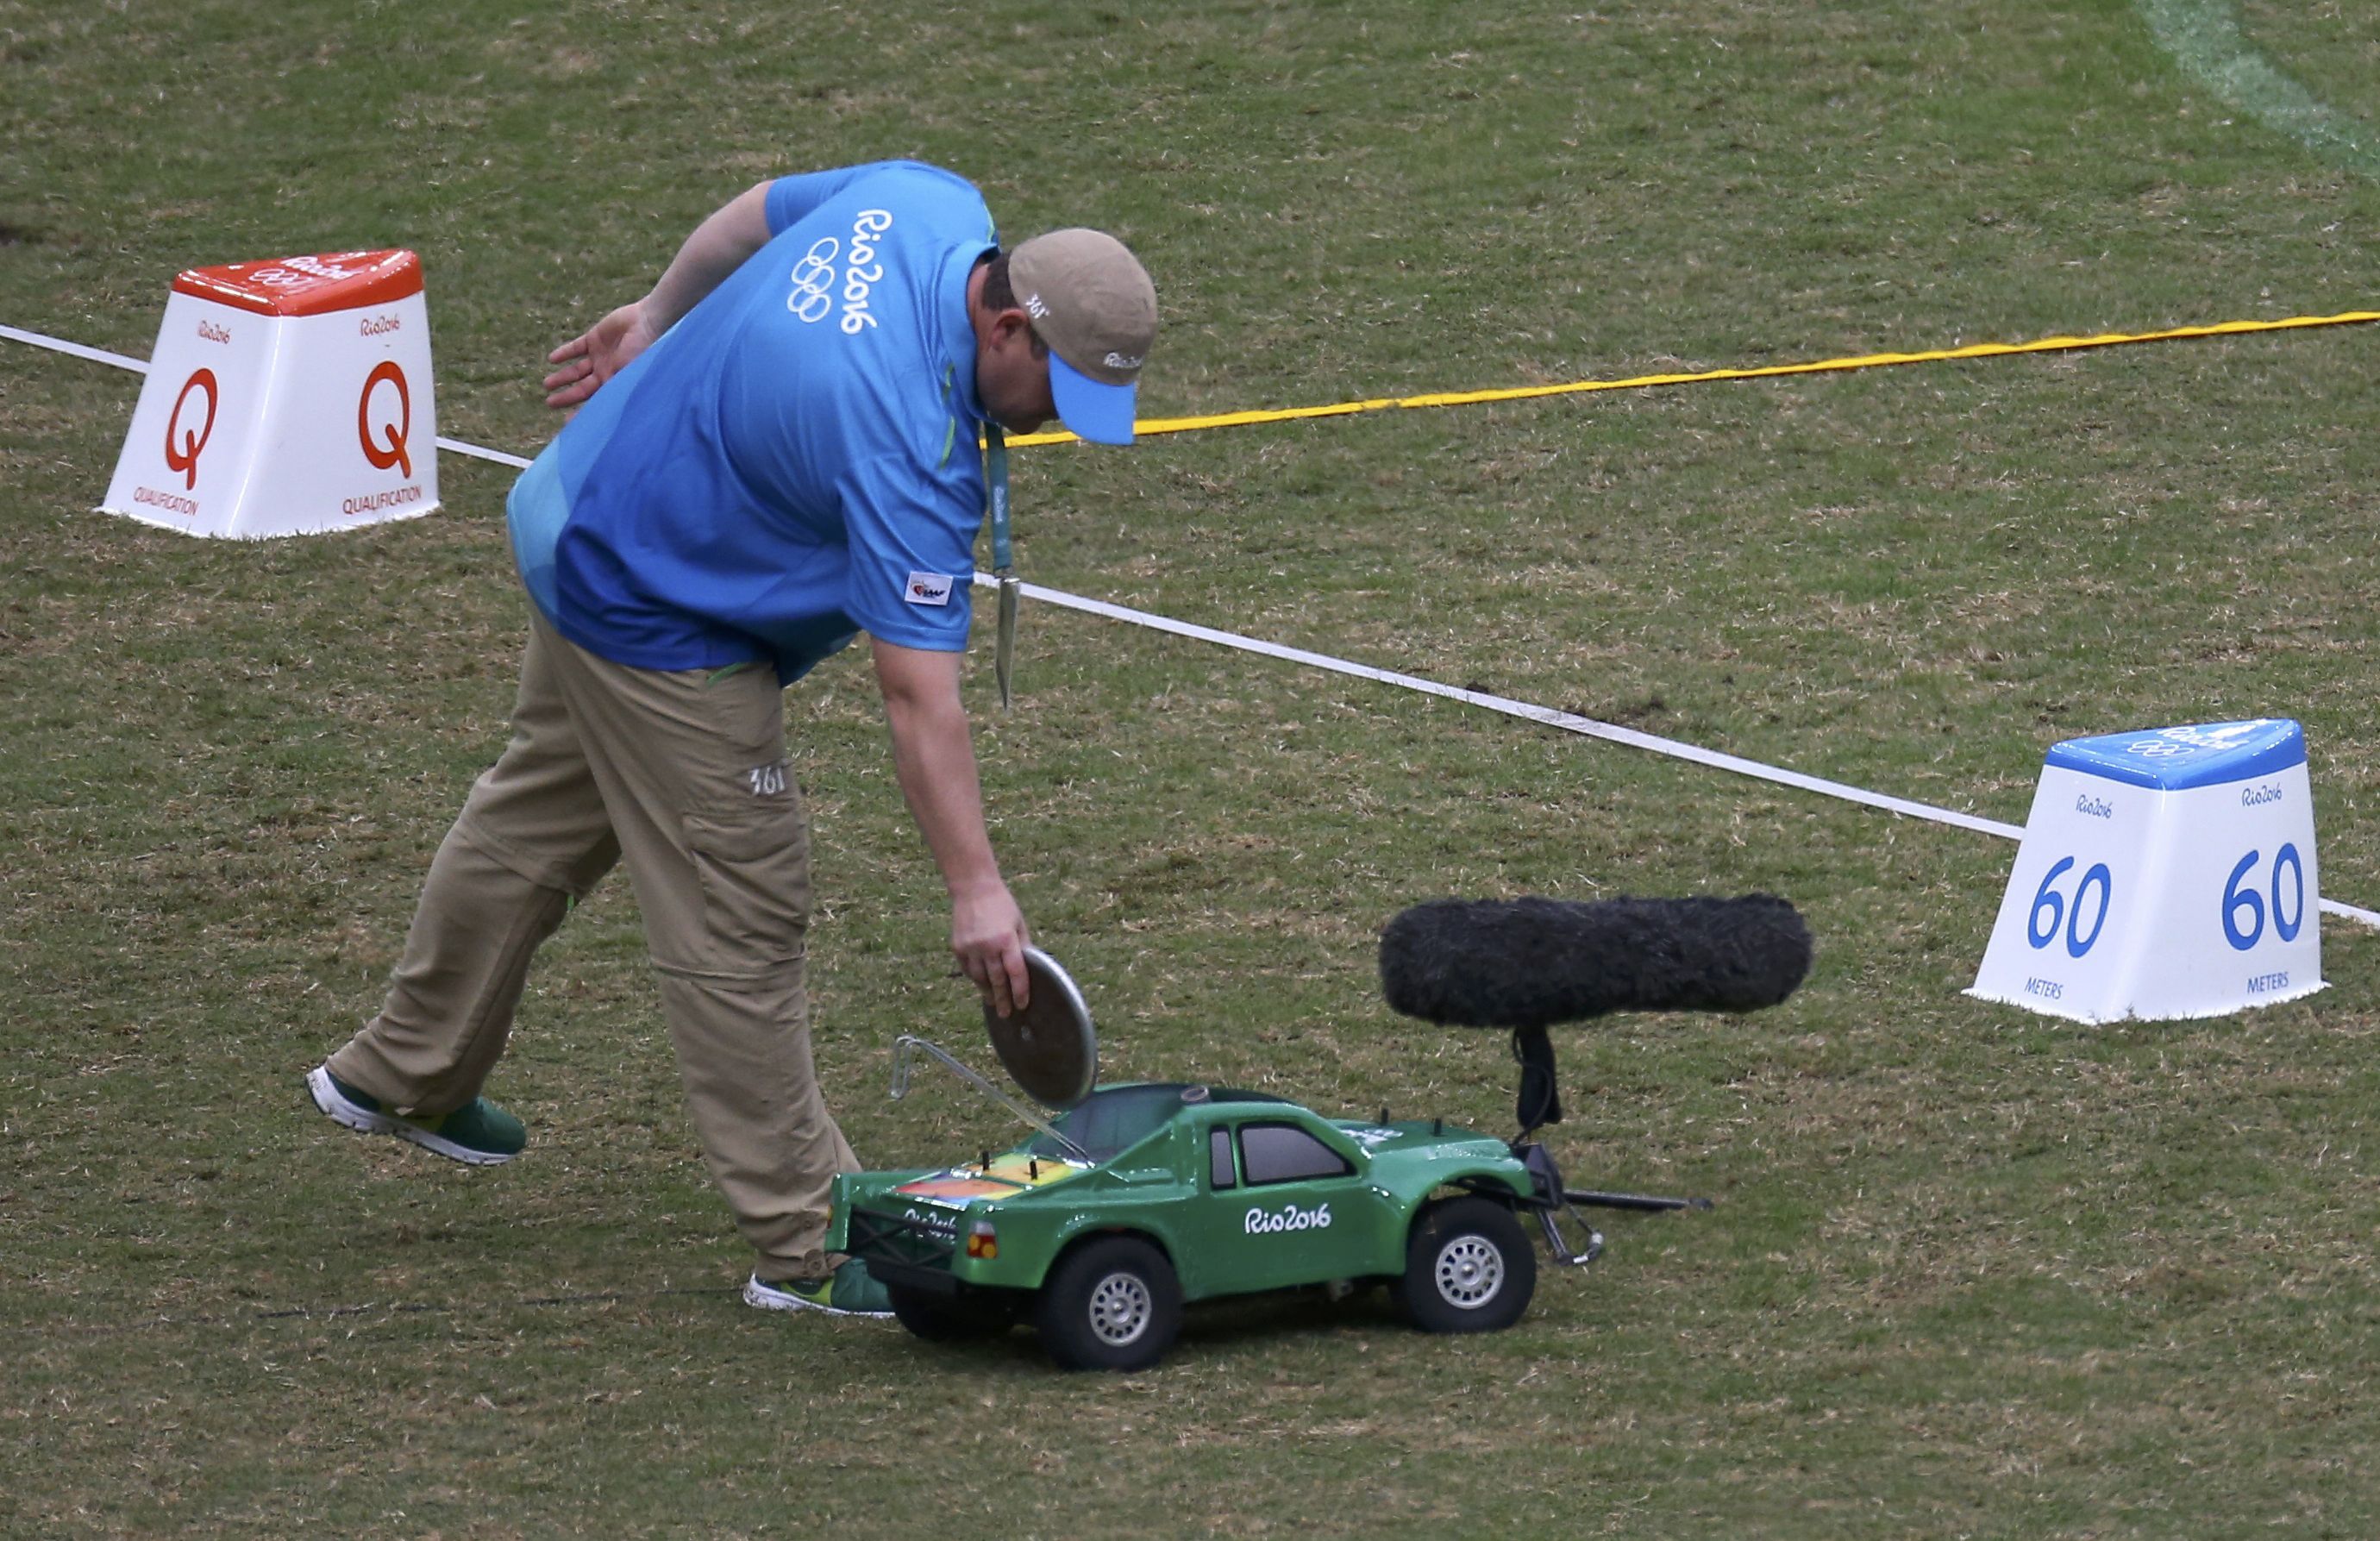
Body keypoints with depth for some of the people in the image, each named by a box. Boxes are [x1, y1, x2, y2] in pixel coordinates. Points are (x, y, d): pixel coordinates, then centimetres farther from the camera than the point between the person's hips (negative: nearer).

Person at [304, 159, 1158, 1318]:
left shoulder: (932, 207, -12)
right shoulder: (909, 447, -36)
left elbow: (757, 215, 8)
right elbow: (917, 695, -35)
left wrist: (656, 320, 22)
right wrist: (975, 888, -34)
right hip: (656, 618, -10)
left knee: (538, 817, 28)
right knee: (739, 920, -4)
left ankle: (402, 1076, 48)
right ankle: (805, 1249, 4)